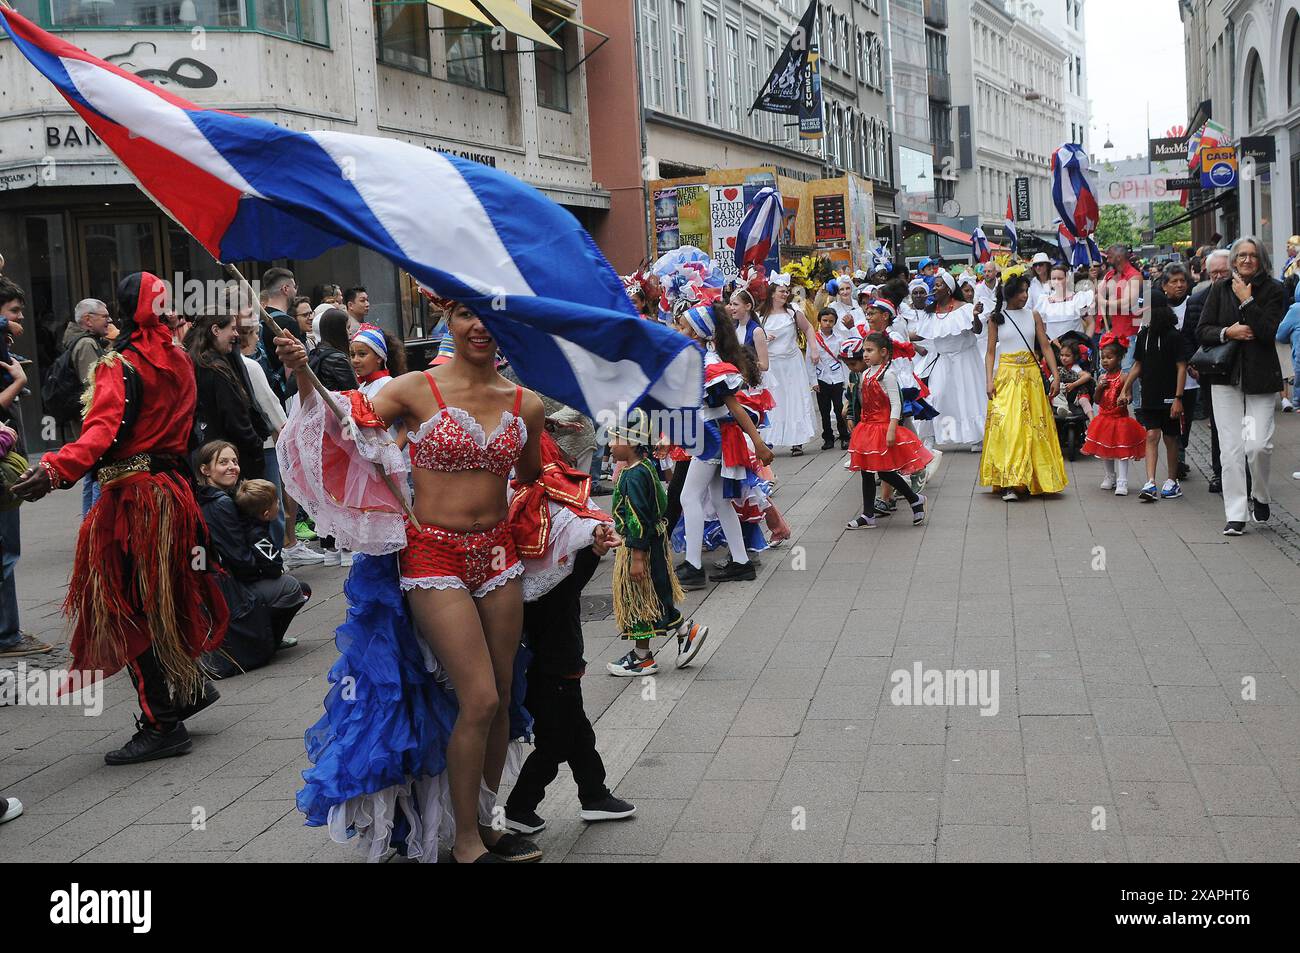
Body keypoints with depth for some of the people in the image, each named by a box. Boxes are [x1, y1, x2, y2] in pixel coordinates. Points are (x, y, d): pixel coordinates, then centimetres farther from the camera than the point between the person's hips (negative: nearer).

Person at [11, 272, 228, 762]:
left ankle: (163, 725, 2)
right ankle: (190, 686, 31)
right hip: (173, 487, 8)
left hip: (130, 496, -8)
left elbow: (103, 430, -30)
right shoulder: (180, 361, 9)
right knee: (162, 596, 21)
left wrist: (57, 469, -42)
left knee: (129, 607, -1)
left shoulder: (118, 367, -14)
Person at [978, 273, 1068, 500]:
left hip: (1031, 375, 3)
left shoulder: (1033, 315, 9)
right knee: (1007, 426, -13)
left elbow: (1045, 347, 6)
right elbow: (990, 352, 4)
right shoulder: (996, 318, 4)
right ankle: (1007, 483, -14)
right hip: (1006, 376, -2)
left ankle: (1030, 480, 11)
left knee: (1033, 427, 1)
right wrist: (989, 381, -8)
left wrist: (1056, 376, -2)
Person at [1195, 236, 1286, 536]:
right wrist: (1227, 332, -12)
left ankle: (1260, 496, 19)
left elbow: (1270, 331, -13)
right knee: (1231, 449, 0)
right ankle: (1235, 516, 5)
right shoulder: (1219, 290, 8)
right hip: (1226, 376, 2)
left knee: (1259, 444, -10)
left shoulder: (1273, 290, 0)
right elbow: (1202, 330, 6)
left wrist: (1247, 301, -14)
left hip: (1261, 376, -2)